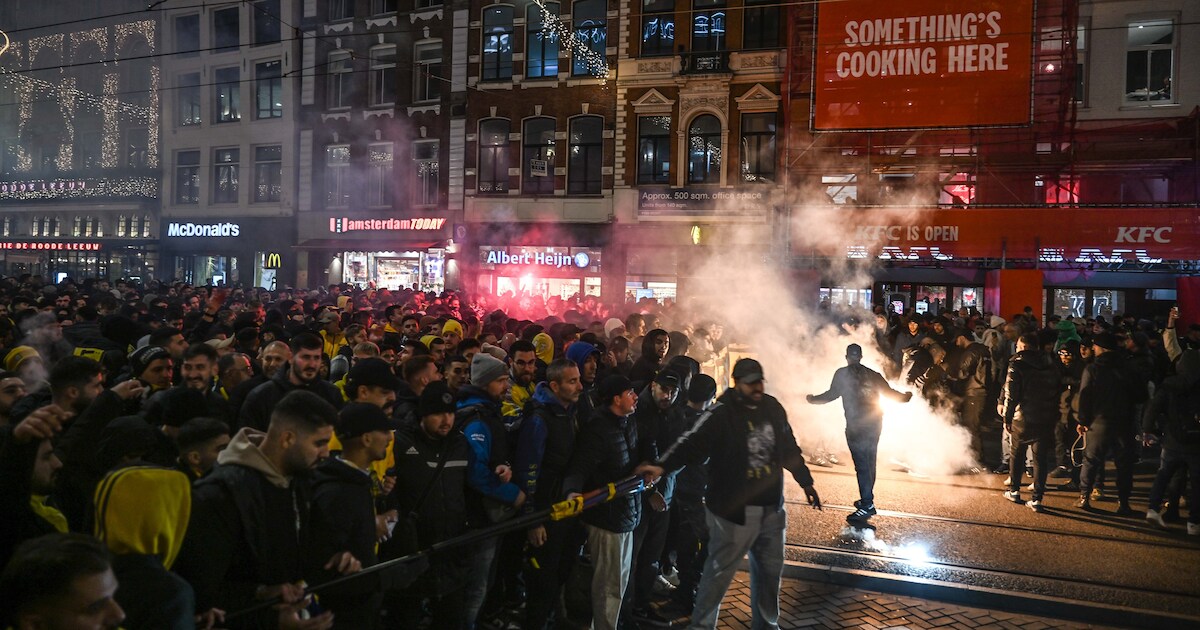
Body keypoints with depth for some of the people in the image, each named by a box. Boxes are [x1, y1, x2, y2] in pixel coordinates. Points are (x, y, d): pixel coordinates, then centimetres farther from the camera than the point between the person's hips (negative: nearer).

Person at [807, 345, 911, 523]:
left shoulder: (842, 374, -2)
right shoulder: (872, 374, 11)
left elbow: (831, 395, -4)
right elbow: (889, 391, 13)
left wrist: (813, 399, 13)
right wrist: (904, 396, 33)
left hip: (856, 426, -6)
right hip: (875, 423, 6)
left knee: (861, 464, -7)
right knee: (869, 463, 15)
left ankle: (867, 505, -10)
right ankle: (867, 500, 24)